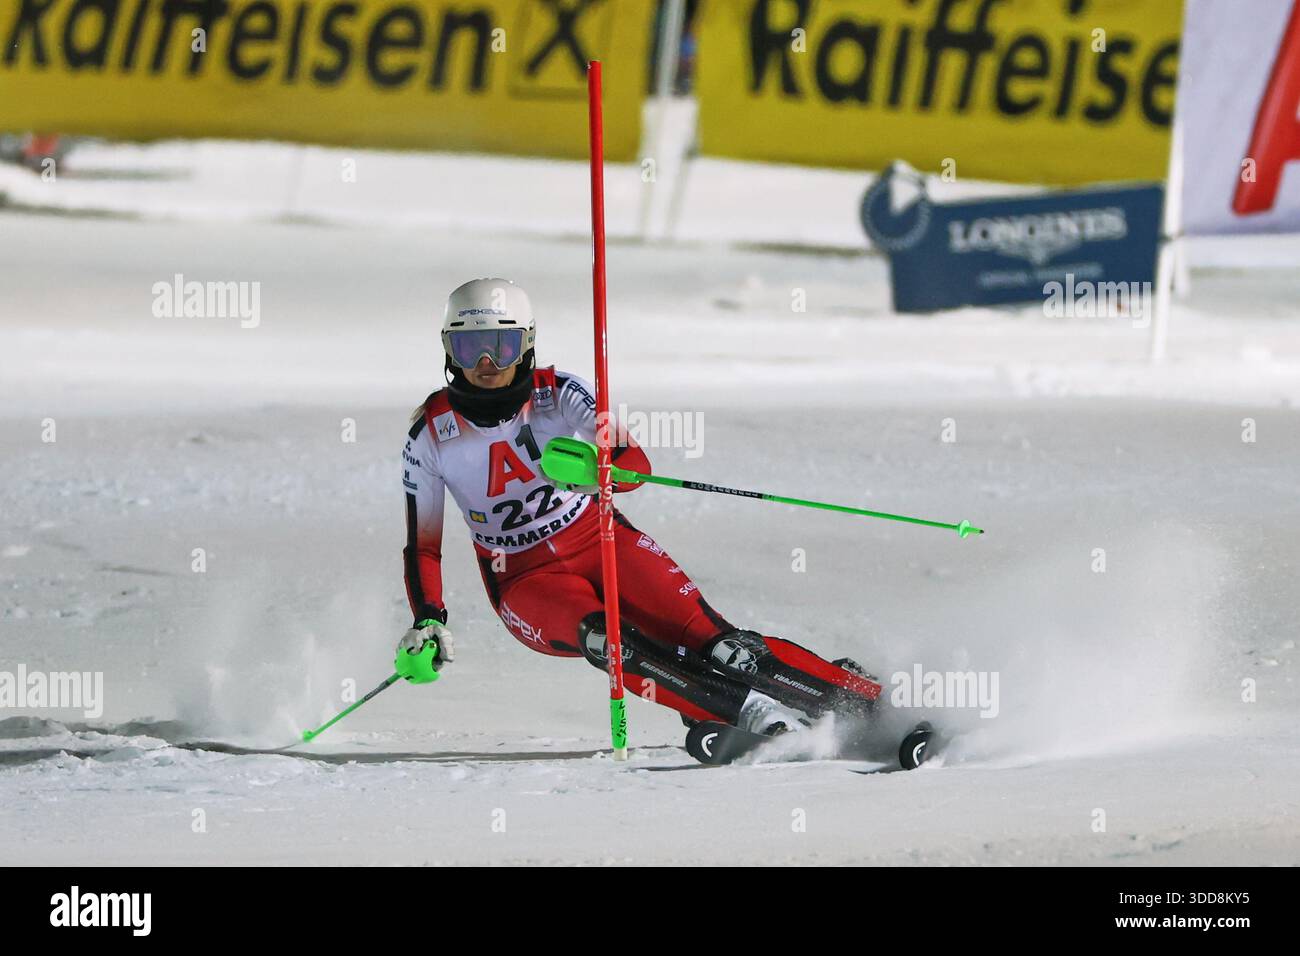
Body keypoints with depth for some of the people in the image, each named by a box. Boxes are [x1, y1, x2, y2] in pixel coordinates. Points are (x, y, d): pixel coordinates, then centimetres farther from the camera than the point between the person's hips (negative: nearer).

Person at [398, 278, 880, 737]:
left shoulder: (555, 393, -10)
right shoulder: (431, 434, -8)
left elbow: (637, 467, -21)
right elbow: (422, 546, -1)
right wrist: (427, 623, -17)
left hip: (600, 541, 1)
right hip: (526, 582, -1)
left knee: (697, 628, -20)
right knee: (605, 640, -32)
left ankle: (867, 701, -21)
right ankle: (754, 714, -42)